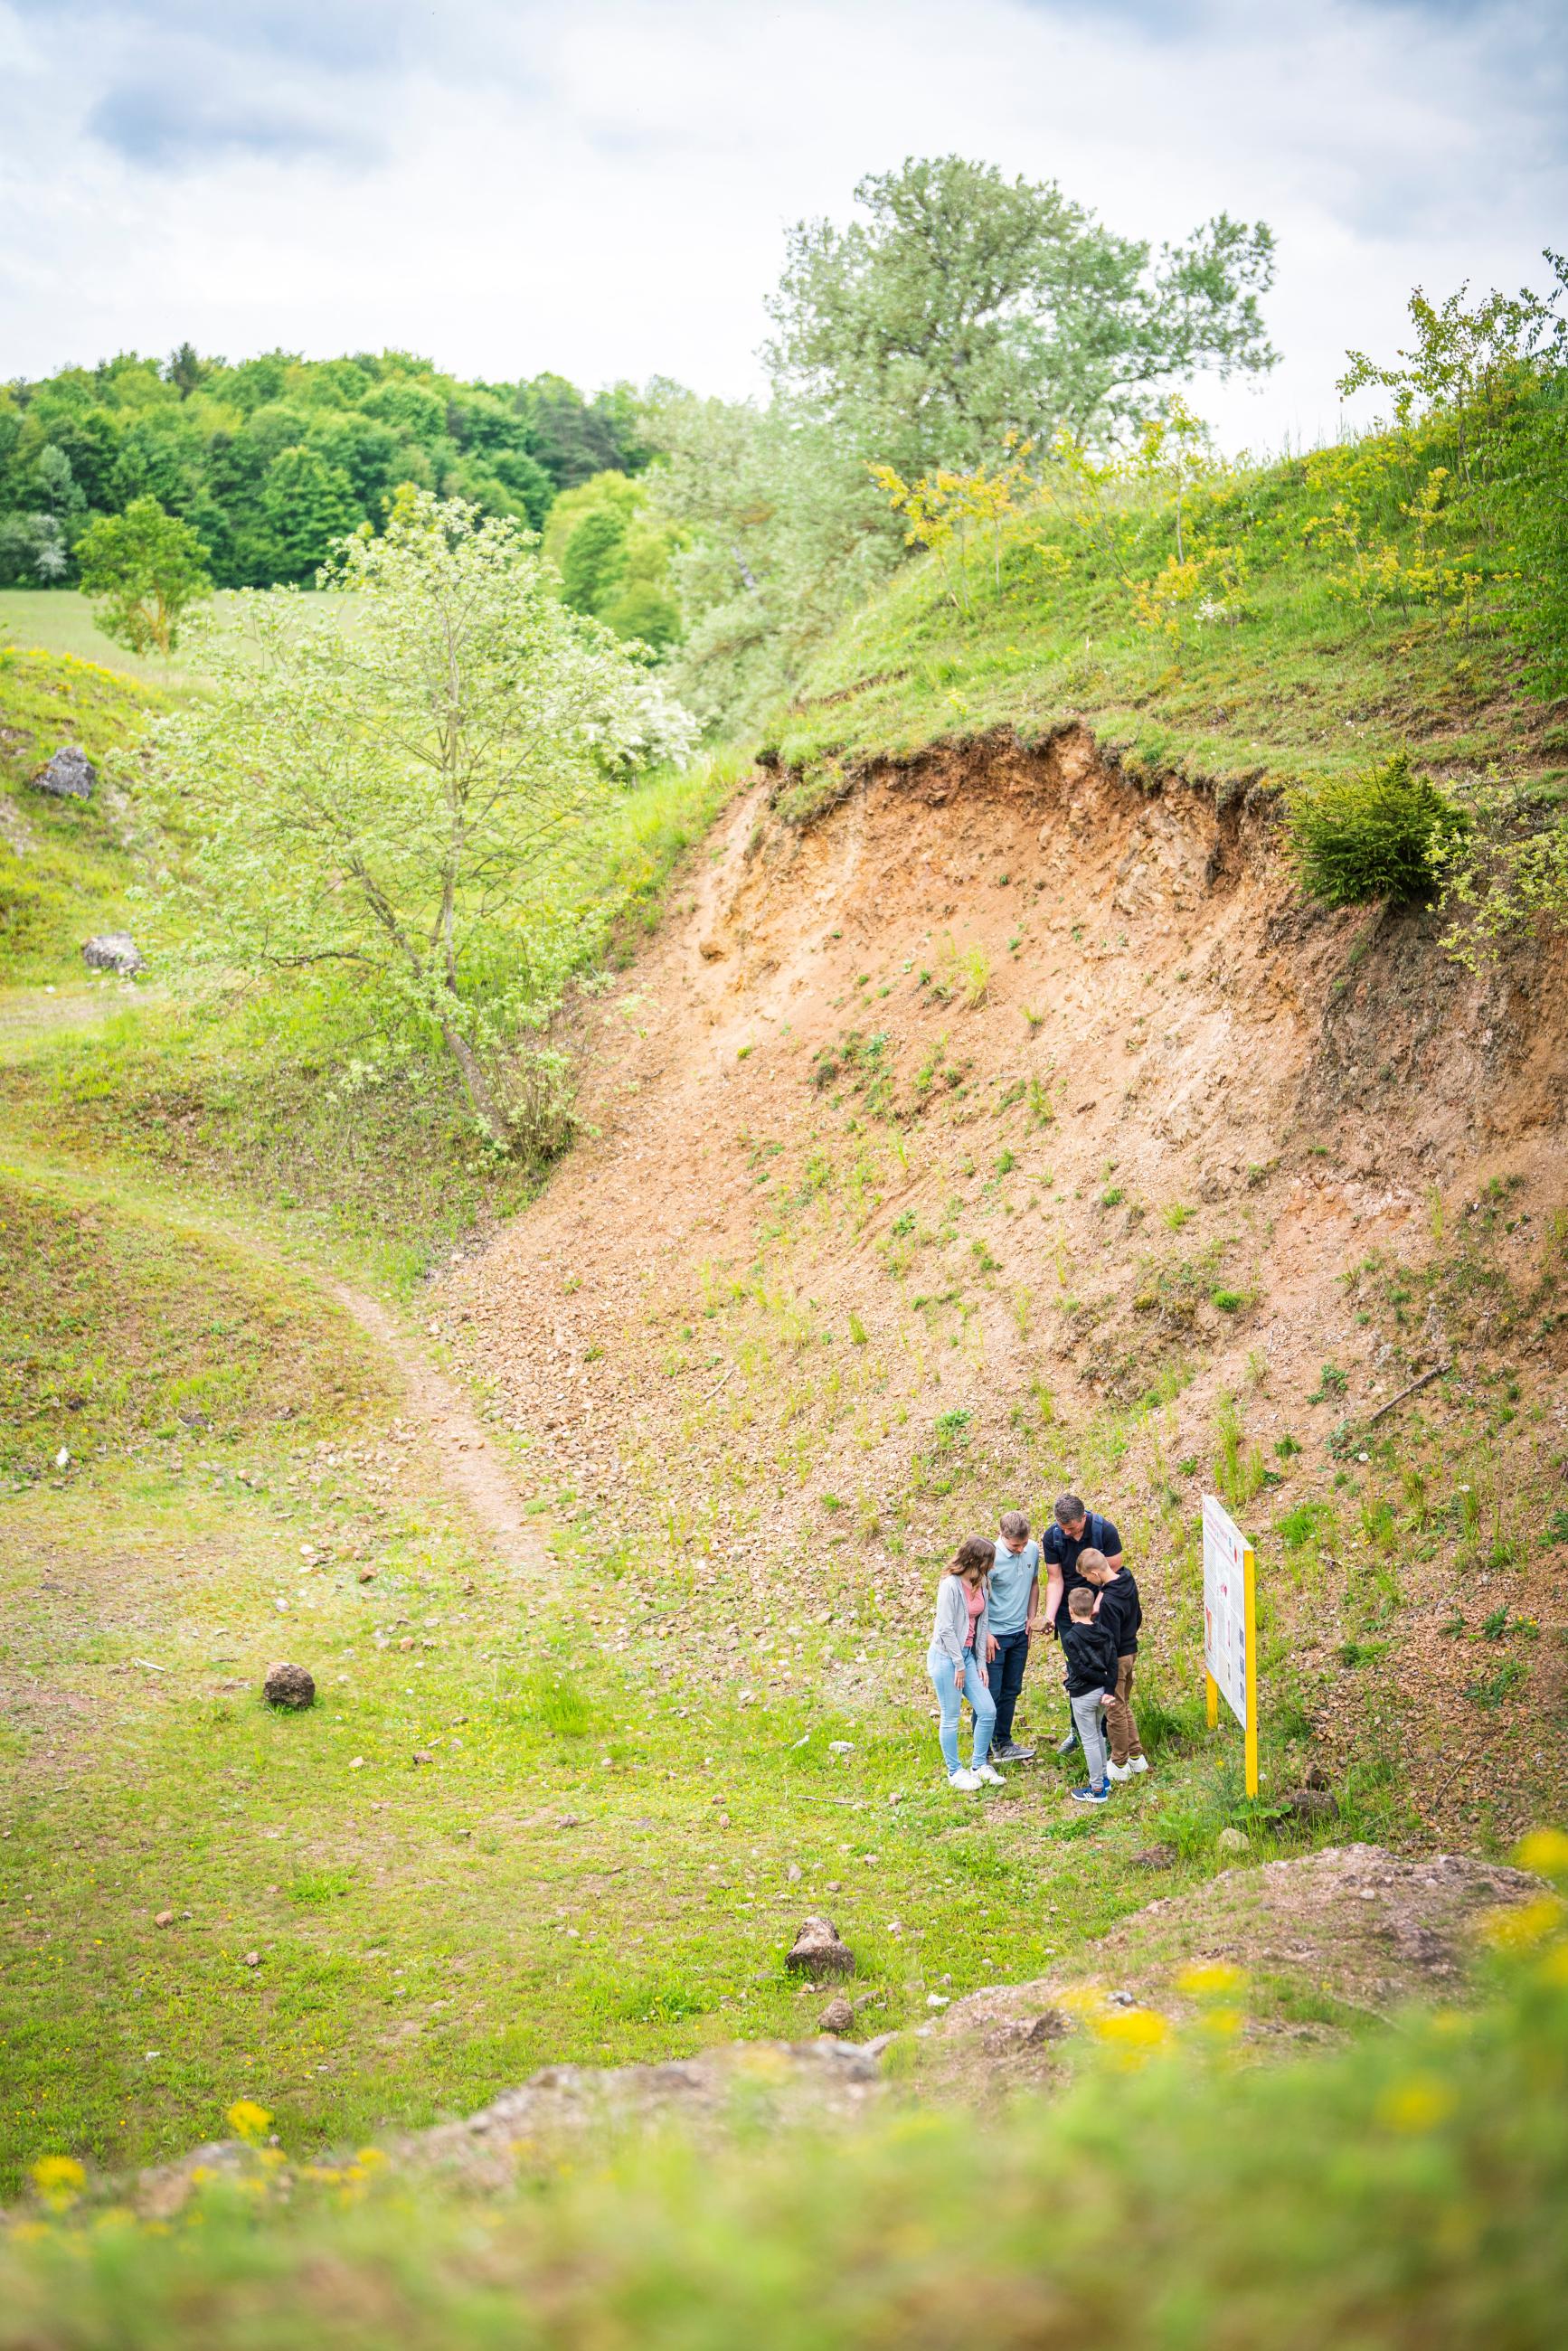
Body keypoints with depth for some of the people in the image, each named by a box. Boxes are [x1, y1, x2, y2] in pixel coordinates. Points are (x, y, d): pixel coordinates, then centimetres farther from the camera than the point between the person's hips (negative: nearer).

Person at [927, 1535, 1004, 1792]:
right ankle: (954, 1773, 16)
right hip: (946, 1657, -7)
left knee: (988, 1711, 5)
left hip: (967, 1655, 8)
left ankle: (979, 1765, 22)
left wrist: (981, 1662, 6)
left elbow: (982, 1623, 9)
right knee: (951, 1718, 3)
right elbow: (946, 1629, -18)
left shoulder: (979, 1584, 5)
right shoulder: (950, 1585, -18)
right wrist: (959, 1665, -13)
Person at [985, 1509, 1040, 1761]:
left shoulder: (1033, 1551, -3)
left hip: (1020, 1633, 6)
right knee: (990, 1693, -2)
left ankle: (1005, 1743, 27)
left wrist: (1032, 1618, 8)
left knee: (1011, 1691, 16)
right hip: (995, 1635, -6)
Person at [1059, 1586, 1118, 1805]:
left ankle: (1097, 1790, 9)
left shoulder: (1070, 1638, -18)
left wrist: (1103, 1680, -8)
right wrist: (1109, 1690, -8)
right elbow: (1112, 1663, -5)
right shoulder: (1105, 1632, 0)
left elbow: (1081, 1669, -20)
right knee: (1097, 1734, 24)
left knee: (1089, 1741, 3)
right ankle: (1102, 1779, 34)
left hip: (1083, 1695, -7)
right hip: (1102, 1691, 7)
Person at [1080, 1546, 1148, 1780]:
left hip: (1116, 1658, -9)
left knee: (1115, 1712, 8)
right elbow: (1138, 1616, 11)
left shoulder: (1108, 1601, -31)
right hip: (1131, 1651, 9)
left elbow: (1111, 1641, -25)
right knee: (1124, 1706, 24)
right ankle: (1136, 1756, 33)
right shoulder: (1128, 1580, -4)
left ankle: (1119, 1765, 21)